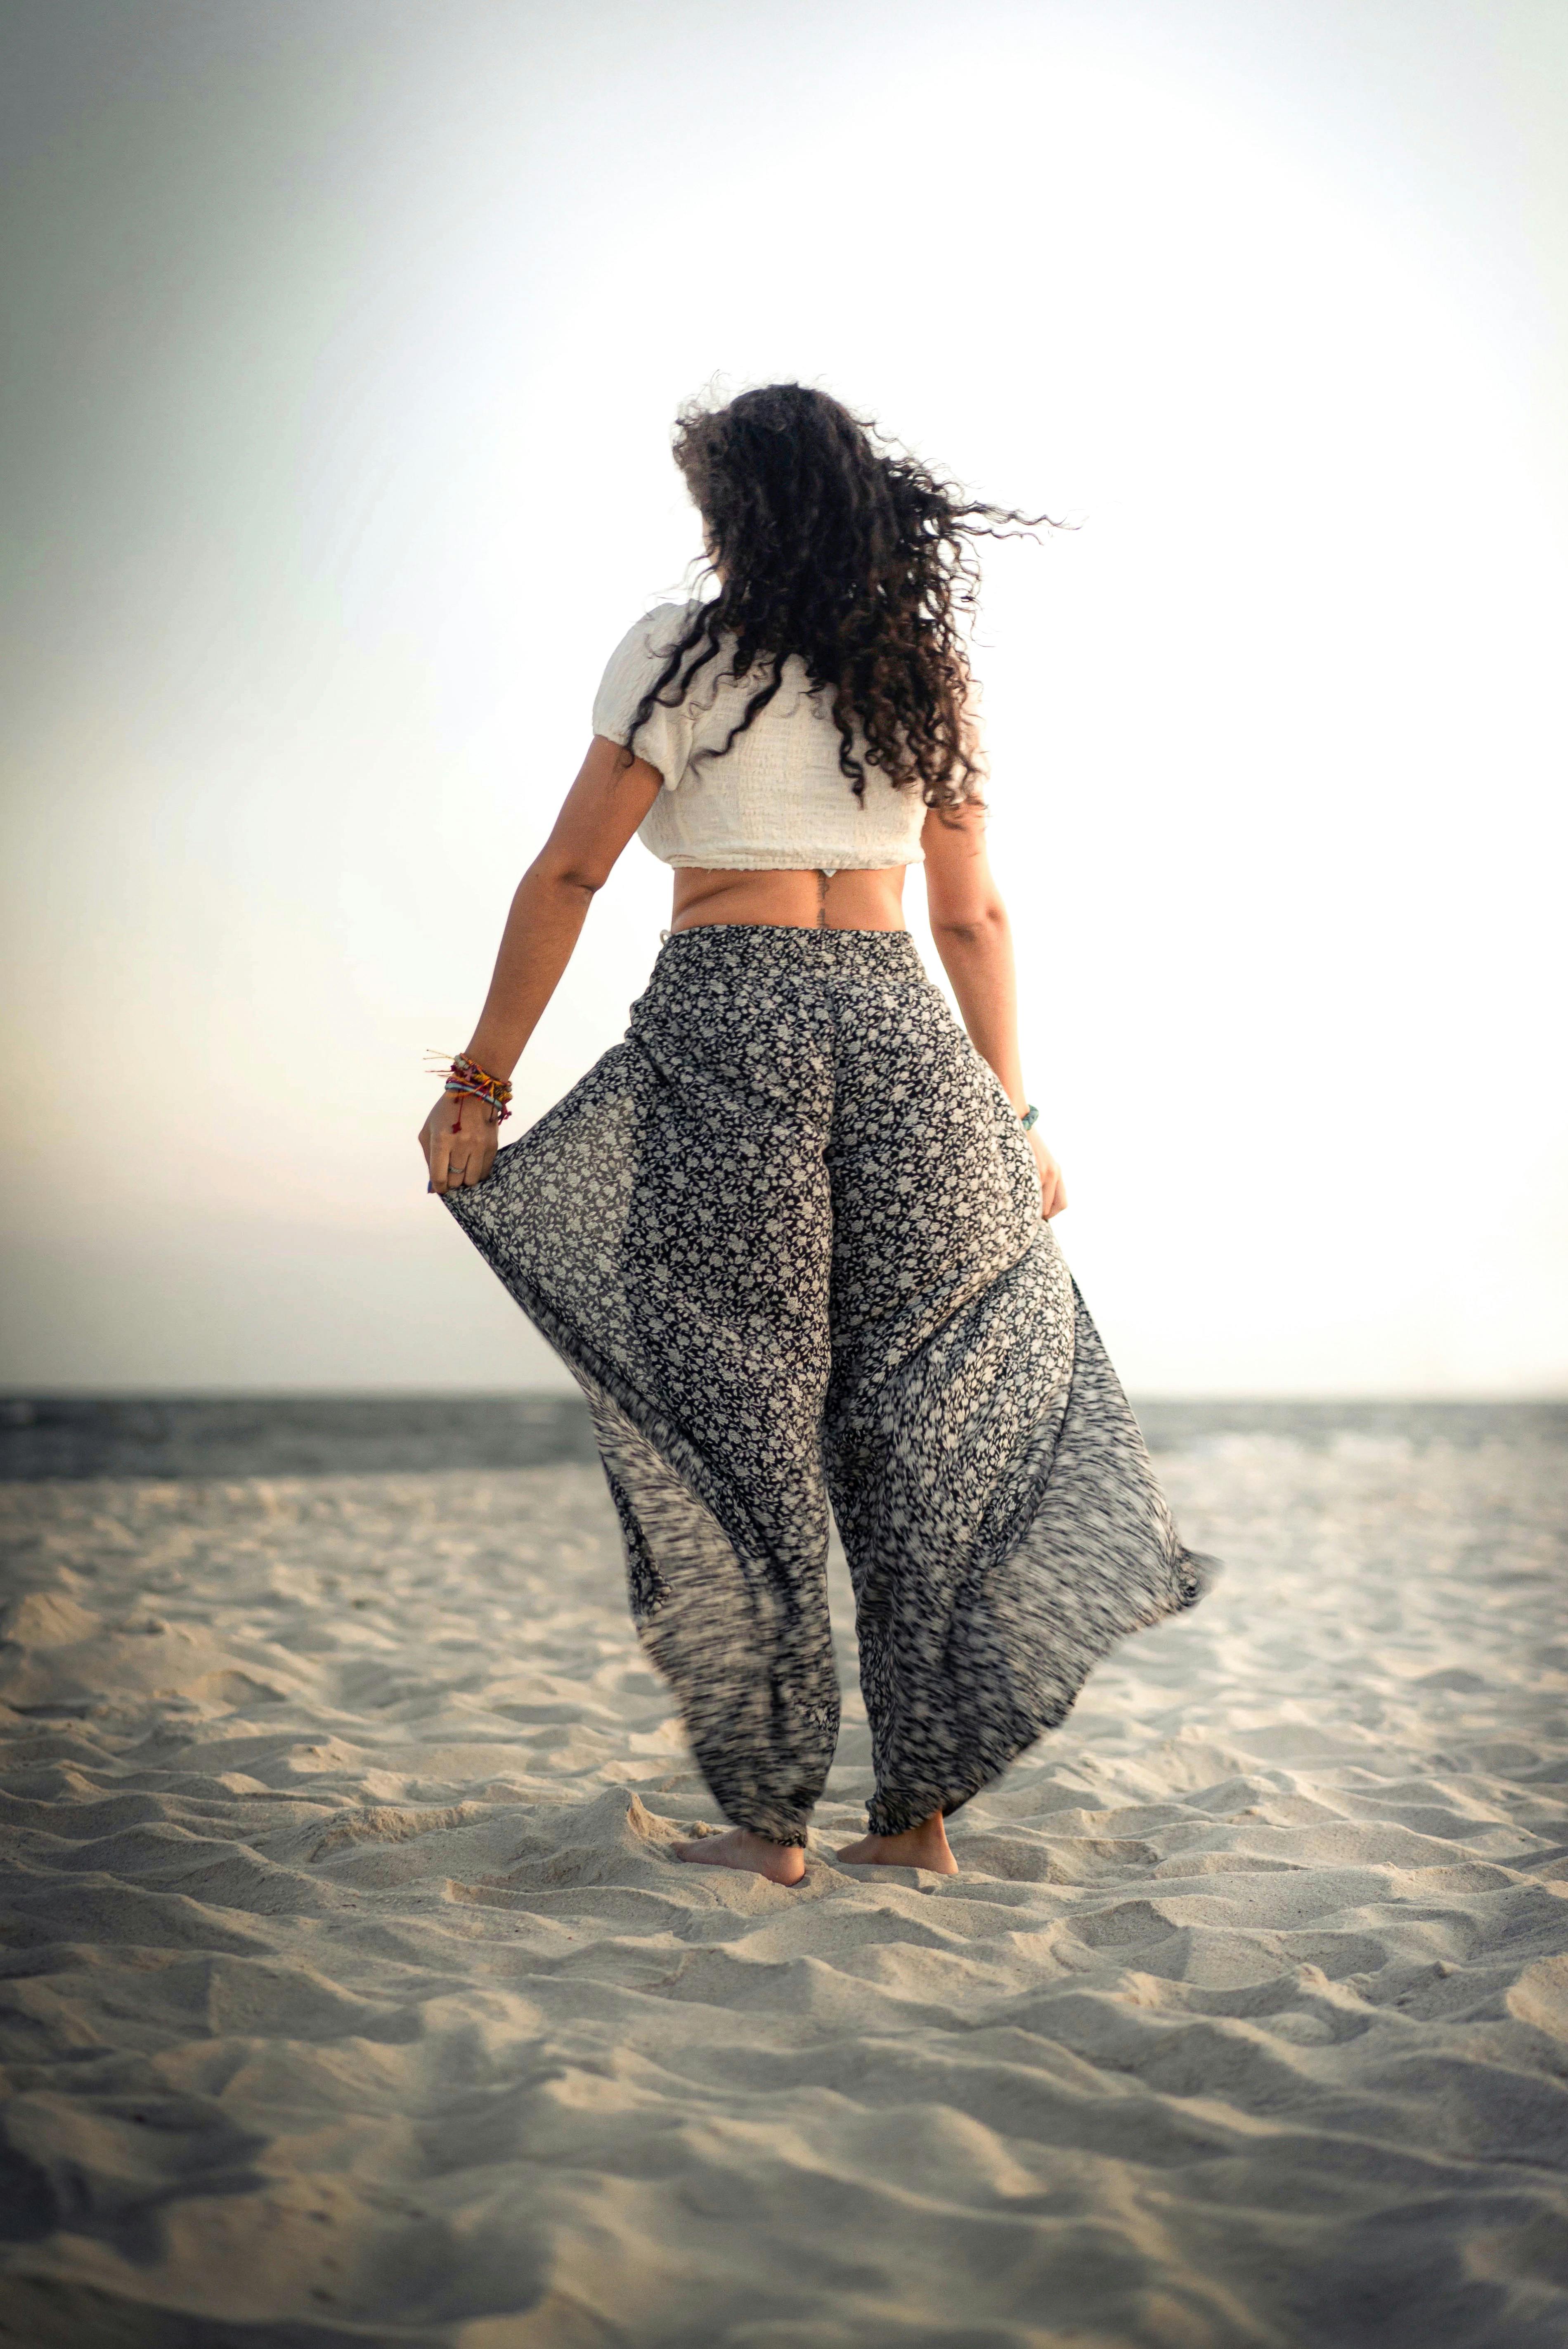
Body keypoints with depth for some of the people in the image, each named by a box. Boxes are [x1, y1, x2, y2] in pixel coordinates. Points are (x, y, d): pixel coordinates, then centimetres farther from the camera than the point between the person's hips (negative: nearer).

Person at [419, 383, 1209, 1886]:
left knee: (738, 1417, 3)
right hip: (901, 1025, 4)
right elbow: (973, 922, 15)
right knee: (923, 1416, 8)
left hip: (727, 1017, -4)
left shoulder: (681, 651, 3)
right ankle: (918, 1809, 14)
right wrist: (1008, 1119, 19)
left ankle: (766, 1818, 8)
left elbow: (568, 876, -3)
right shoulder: (926, 671, 15)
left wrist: (480, 1082, 0)